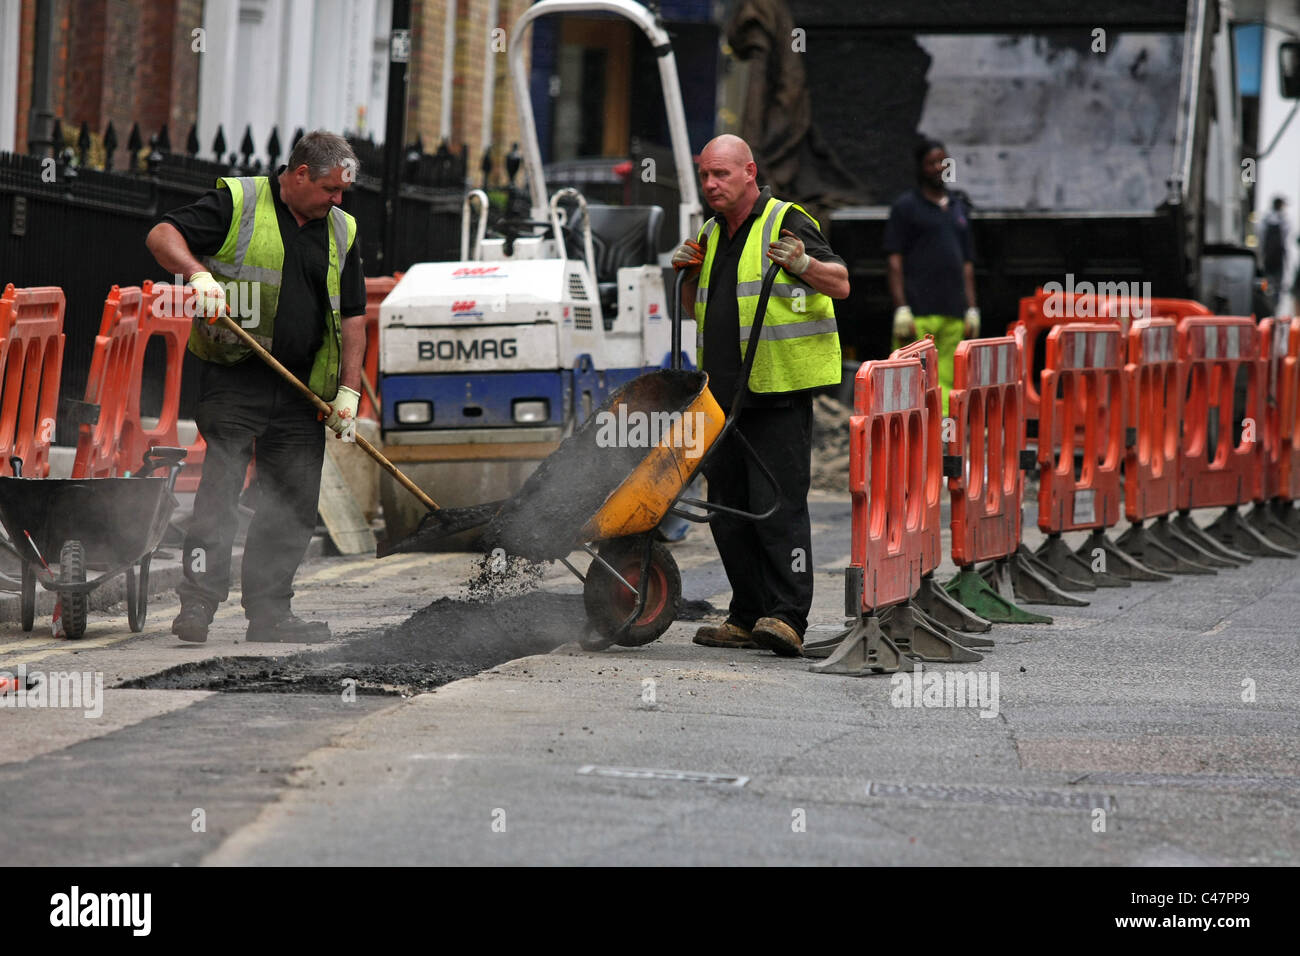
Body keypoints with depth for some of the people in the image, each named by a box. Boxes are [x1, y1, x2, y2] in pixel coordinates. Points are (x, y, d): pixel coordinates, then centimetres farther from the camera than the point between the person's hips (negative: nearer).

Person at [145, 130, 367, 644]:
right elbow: (162, 235, -7)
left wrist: (348, 391, 8)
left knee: (294, 505, 5)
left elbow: (352, 317, 17)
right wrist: (198, 273, -26)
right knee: (220, 488, -13)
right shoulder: (238, 203, -1)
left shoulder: (340, 231, 15)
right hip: (233, 380, -5)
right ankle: (197, 604, -15)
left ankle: (269, 611, 13)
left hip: (298, 392, 6)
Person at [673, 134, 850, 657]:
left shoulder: (786, 223, -6)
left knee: (778, 505, -13)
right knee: (729, 510, 9)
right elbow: (696, 307, 27)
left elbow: (841, 284, -11)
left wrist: (803, 264, -29)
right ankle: (748, 617, 15)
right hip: (725, 396, 8)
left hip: (778, 396, -8)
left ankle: (787, 618, -15)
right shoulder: (712, 235, 17)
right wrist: (688, 274, 8)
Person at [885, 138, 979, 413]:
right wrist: (901, 310, -12)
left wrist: (971, 309, 14)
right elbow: (895, 262, -3)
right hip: (918, 313, -6)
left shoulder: (959, 208, 21)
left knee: (946, 384, 2)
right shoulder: (905, 207, 3)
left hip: (953, 314, 6)